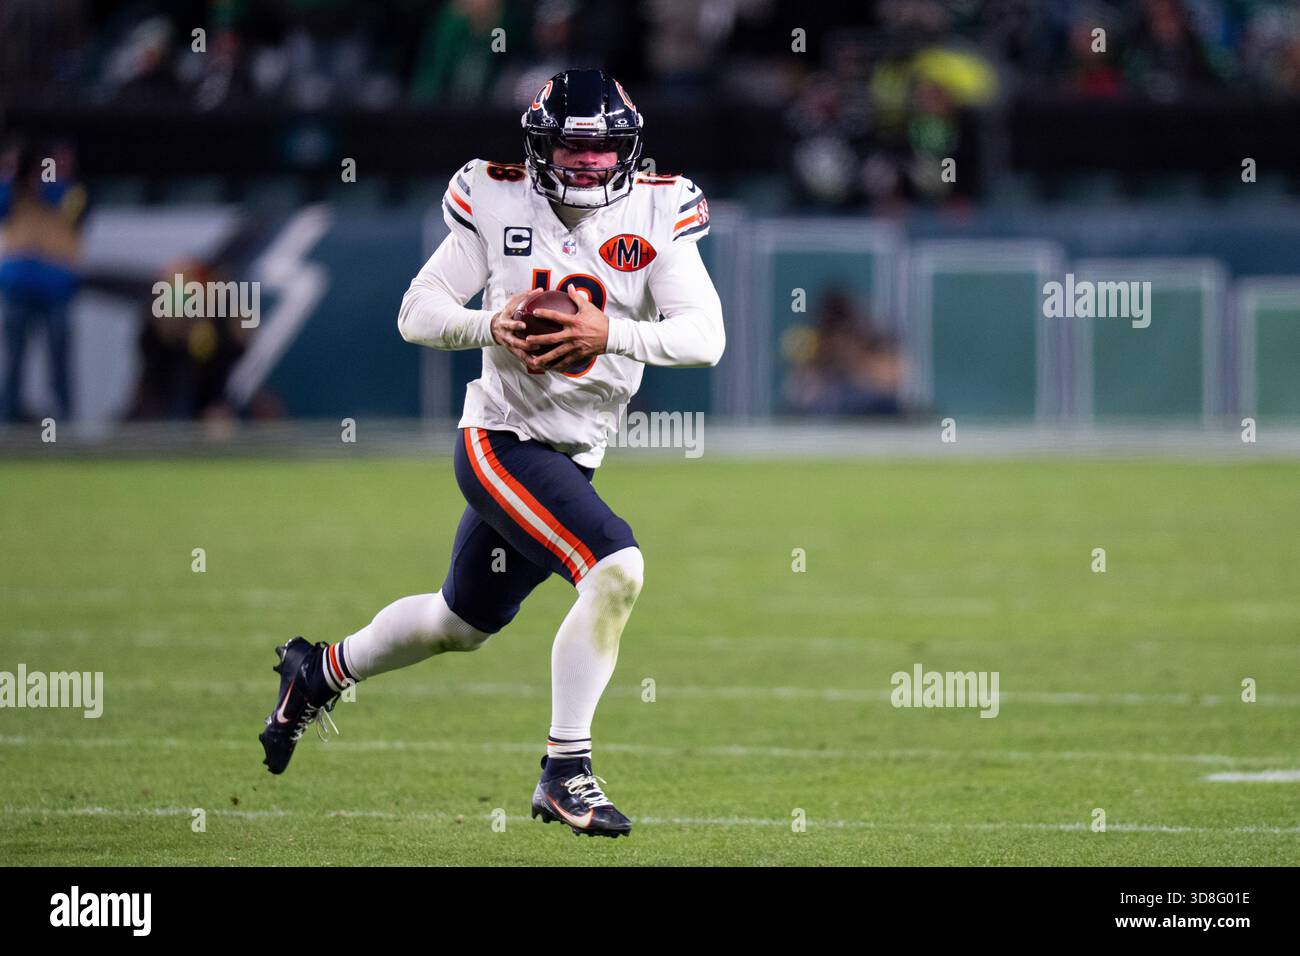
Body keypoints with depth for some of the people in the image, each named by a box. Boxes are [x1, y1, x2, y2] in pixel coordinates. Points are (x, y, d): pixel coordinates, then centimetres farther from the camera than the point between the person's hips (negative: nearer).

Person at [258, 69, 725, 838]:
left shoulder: (657, 213, -4)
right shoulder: (499, 204, -6)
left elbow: (706, 336, -15)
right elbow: (416, 313, -3)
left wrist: (609, 332, -31)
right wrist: (490, 325, -23)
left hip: (576, 454, 5)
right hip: (503, 438, -5)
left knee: (462, 623, 21)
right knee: (617, 568, -25)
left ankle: (320, 673, 47)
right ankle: (566, 772, -16)